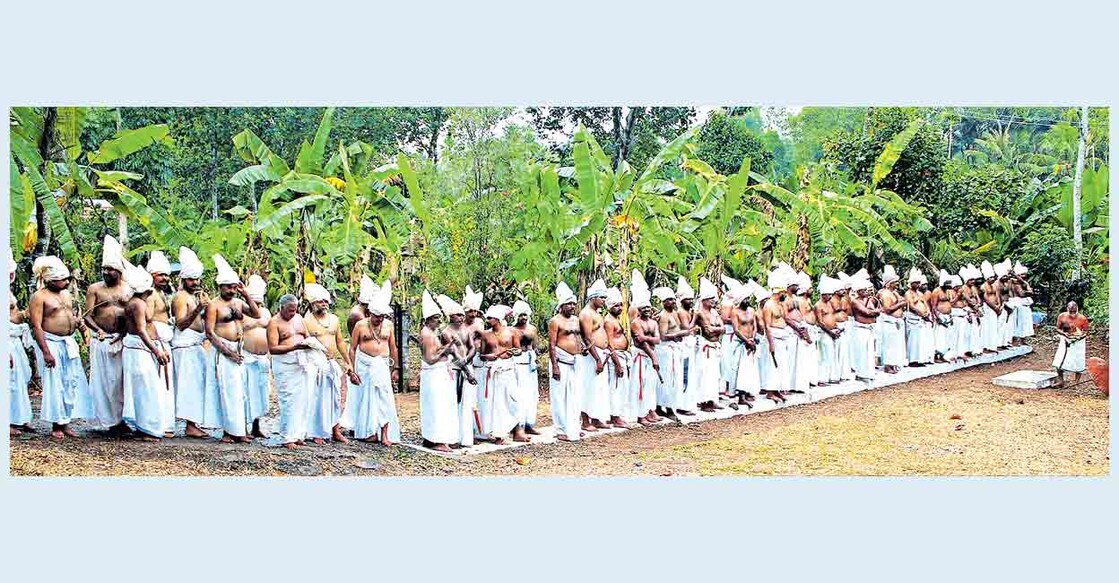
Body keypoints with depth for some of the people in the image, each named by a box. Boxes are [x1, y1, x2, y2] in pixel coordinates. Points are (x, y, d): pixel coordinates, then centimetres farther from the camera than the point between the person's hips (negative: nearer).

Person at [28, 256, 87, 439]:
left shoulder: (66, 294, 13)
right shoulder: (39, 297, -11)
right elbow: (36, 326, -16)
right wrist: (46, 352, -20)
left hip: (68, 343, 7)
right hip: (50, 343, -7)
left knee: (71, 383, 7)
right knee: (55, 385, -3)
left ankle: (65, 422, 17)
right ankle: (56, 426, 6)